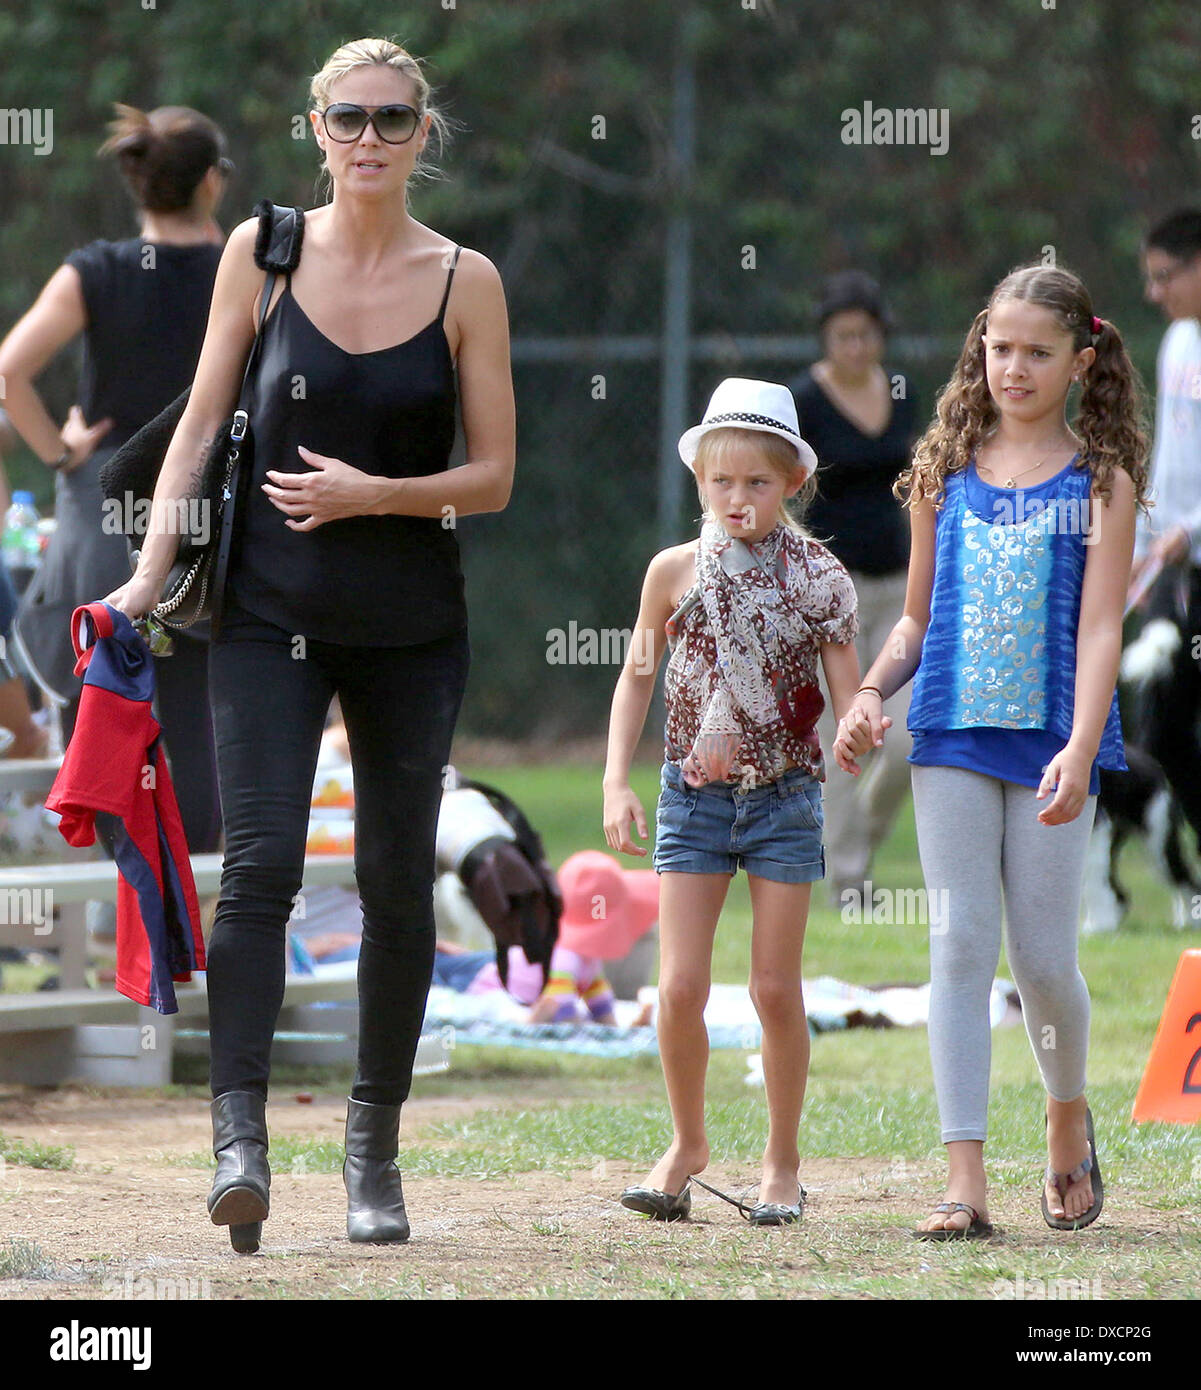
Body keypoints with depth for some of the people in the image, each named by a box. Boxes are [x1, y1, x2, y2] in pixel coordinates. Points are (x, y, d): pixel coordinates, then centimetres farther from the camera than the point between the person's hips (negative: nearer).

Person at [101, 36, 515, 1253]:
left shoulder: (464, 282, 0)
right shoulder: (262, 253, 1)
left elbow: (492, 476, 1)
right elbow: (202, 422, 6)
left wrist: (372, 494, -15)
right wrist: (152, 570, -3)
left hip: (410, 629, 1)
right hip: (272, 615, -1)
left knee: (397, 883, 6)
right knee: (259, 864, -14)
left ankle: (374, 1150, 17)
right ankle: (238, 1135, -21)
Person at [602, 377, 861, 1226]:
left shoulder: (817, 578, -3)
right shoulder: (677, 572, 0)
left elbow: (850, 697, -3)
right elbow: (637, 677, 10)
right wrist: (617, 781, 2)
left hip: (784, 797, -1)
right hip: (694, 796, 1)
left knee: (776, 989, 2)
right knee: (681, 988, -5)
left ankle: (783, 1160, 16)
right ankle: (688, 1144, 16)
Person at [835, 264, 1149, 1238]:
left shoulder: (1099, 484, -1)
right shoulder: (946, 475, 9)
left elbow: (1100, 629, -9)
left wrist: (1079, 750, -21)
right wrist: (870, 695, -1)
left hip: (1051, 742, -2)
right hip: (953, 736, 2)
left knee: (1043, 957, 2)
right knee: (959, 946, -5)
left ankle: (1069, 1119, 31)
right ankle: (966, 1182, -8)